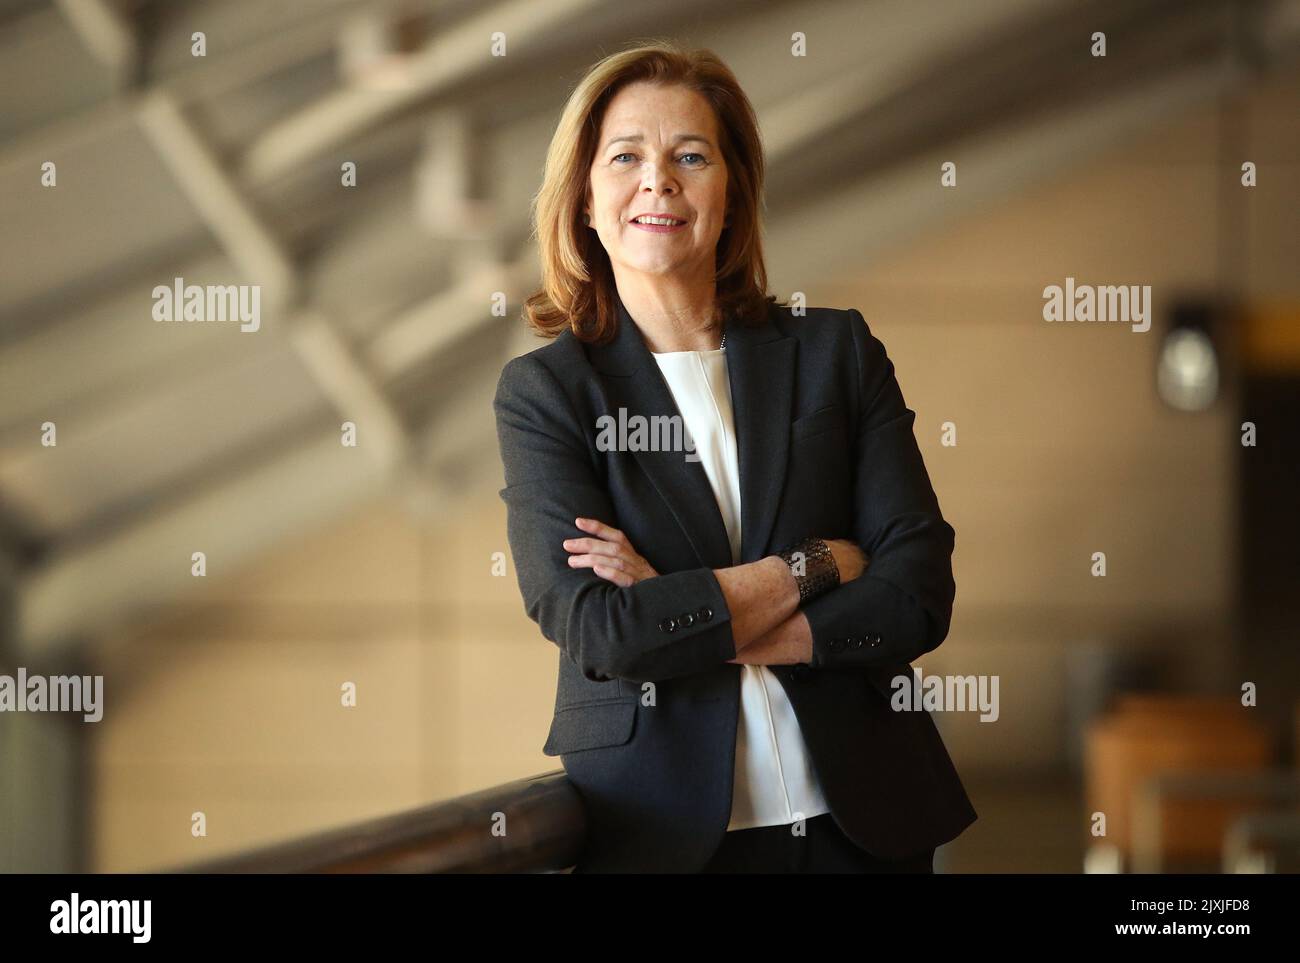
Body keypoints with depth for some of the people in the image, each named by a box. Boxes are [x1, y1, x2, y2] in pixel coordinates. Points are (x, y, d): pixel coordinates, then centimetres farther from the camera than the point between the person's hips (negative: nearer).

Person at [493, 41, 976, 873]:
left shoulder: (838, 352, 3)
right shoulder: (544, 390, -2)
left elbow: (918, 594, -7)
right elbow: (596, 633, -15)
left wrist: (685, 626, -14)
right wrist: (813, 567, -11)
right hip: (657, 830, -2)